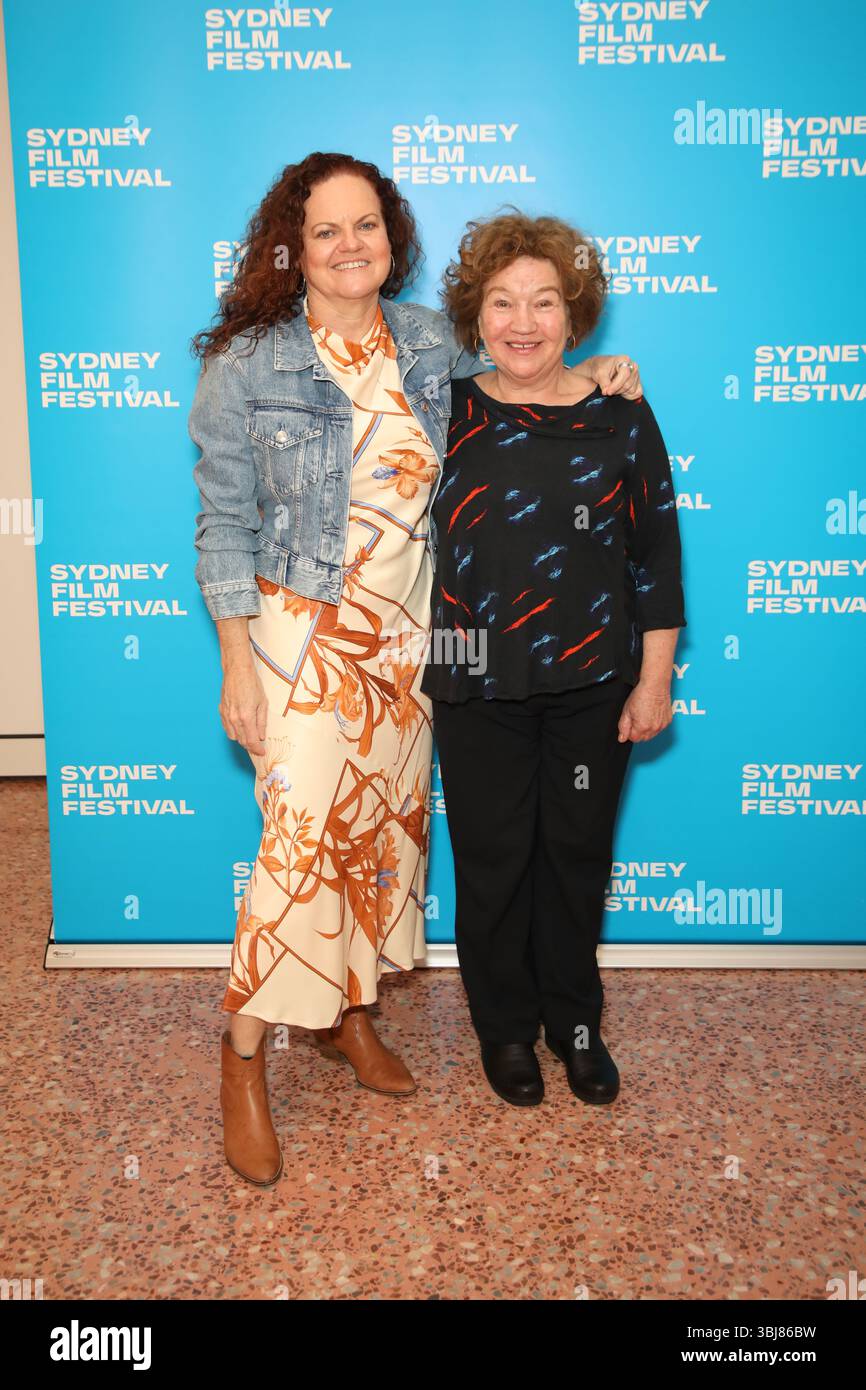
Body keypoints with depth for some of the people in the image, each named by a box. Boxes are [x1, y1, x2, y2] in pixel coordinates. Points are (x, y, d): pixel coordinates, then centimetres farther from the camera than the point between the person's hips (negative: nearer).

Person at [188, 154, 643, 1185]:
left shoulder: (431, 343, 3)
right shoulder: (249, 363, -9)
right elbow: (225, 523, -7)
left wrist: (586, 375, 5)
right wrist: (237, 664, -9)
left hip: (407, 630, 5)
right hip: (303, 634, -4)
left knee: (384, 825, 12)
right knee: (303, 840, -7)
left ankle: (350, 1012, 33)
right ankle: (243, 1060, 13)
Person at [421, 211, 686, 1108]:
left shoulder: (619, 416, -2)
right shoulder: (445, 415, -2)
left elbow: (656, 555, 0)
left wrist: (654, 679, -2)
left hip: (593, 688, 1)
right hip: (478, 691, 0)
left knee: (578, 855, 14)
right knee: (492, 858, 11)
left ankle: (575, 1021, 36)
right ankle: (505, 1027, 33)